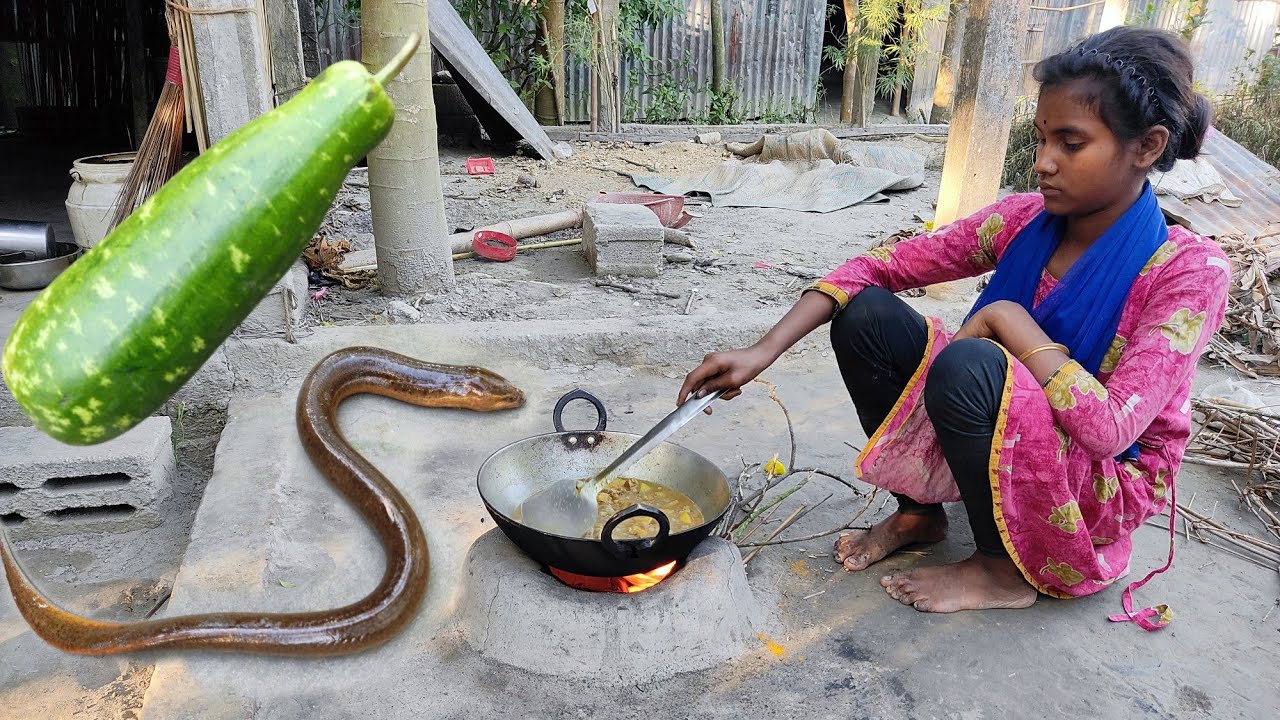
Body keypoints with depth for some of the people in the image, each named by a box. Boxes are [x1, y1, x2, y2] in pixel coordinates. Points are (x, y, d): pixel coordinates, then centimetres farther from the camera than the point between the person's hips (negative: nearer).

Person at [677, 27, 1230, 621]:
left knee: (966, 366, -34)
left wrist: (1007, 319, -24)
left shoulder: (1189, 270, -20)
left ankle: (1005, 570, -9)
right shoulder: (1024, 221, -6)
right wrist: (762, 352, -18)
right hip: (1004, 446, 5)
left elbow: (1109, 430, -30)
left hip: (1105, 486, -5)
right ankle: (919, 511, 4)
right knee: (866, 315, -14)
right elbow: (881, 266, -9)